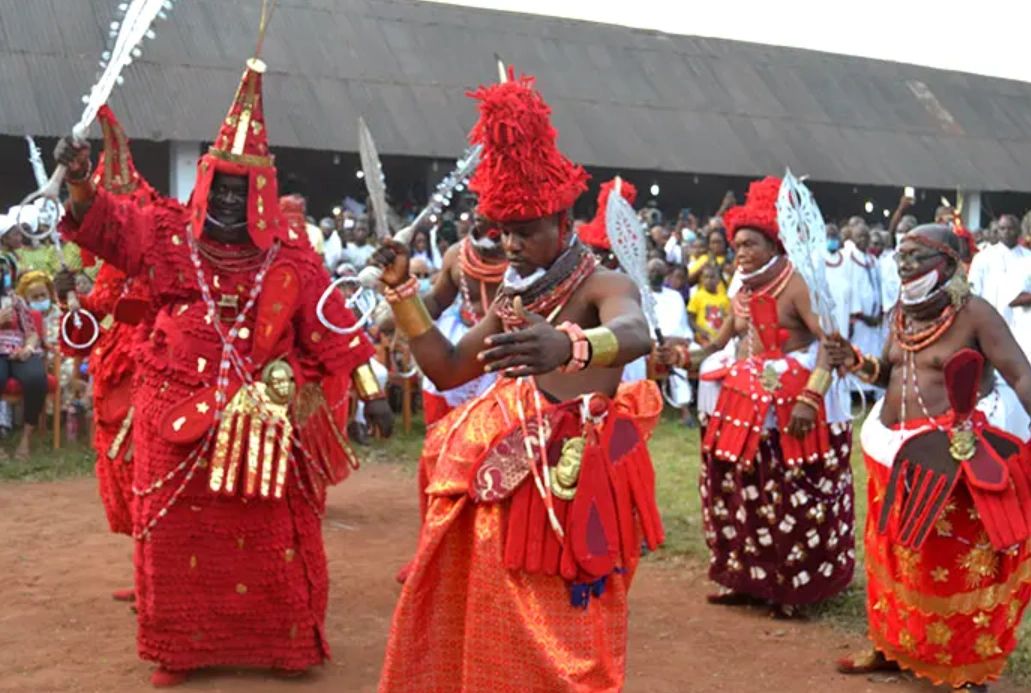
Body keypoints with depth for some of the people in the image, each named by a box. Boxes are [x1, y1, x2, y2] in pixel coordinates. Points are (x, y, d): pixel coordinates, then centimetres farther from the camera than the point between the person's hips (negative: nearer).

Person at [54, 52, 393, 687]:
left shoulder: (290, 254, -1)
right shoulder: (170, 235, 1)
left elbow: (332, 324, -2)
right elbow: (106, 224, -9)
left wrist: (370, 390, -5)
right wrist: (80, 181, -31)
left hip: (264, 420, -1)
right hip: (180, 413, 1)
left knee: (272, 533, 7)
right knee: (178, 532, 9)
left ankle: (287, 641, 23)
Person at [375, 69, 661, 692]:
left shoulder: (603, 285, -12)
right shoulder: (514, 301, 13)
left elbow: (637, 335, -36)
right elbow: (449, 369, 15)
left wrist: (568, 346, -58)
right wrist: (403, 292, 5)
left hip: (572, 487, -7)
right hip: (504, 483, 7)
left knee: (562, 640, 1)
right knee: (491, 635, 15)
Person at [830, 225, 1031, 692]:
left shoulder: (974, 312, -13)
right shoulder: (903, 313, 7)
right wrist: (856, 362, -1)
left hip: (955, 455, -7)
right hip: (899, 452, 7)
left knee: (961, 564, 1)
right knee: (897, 555, 17)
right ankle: (893, 645, 33)